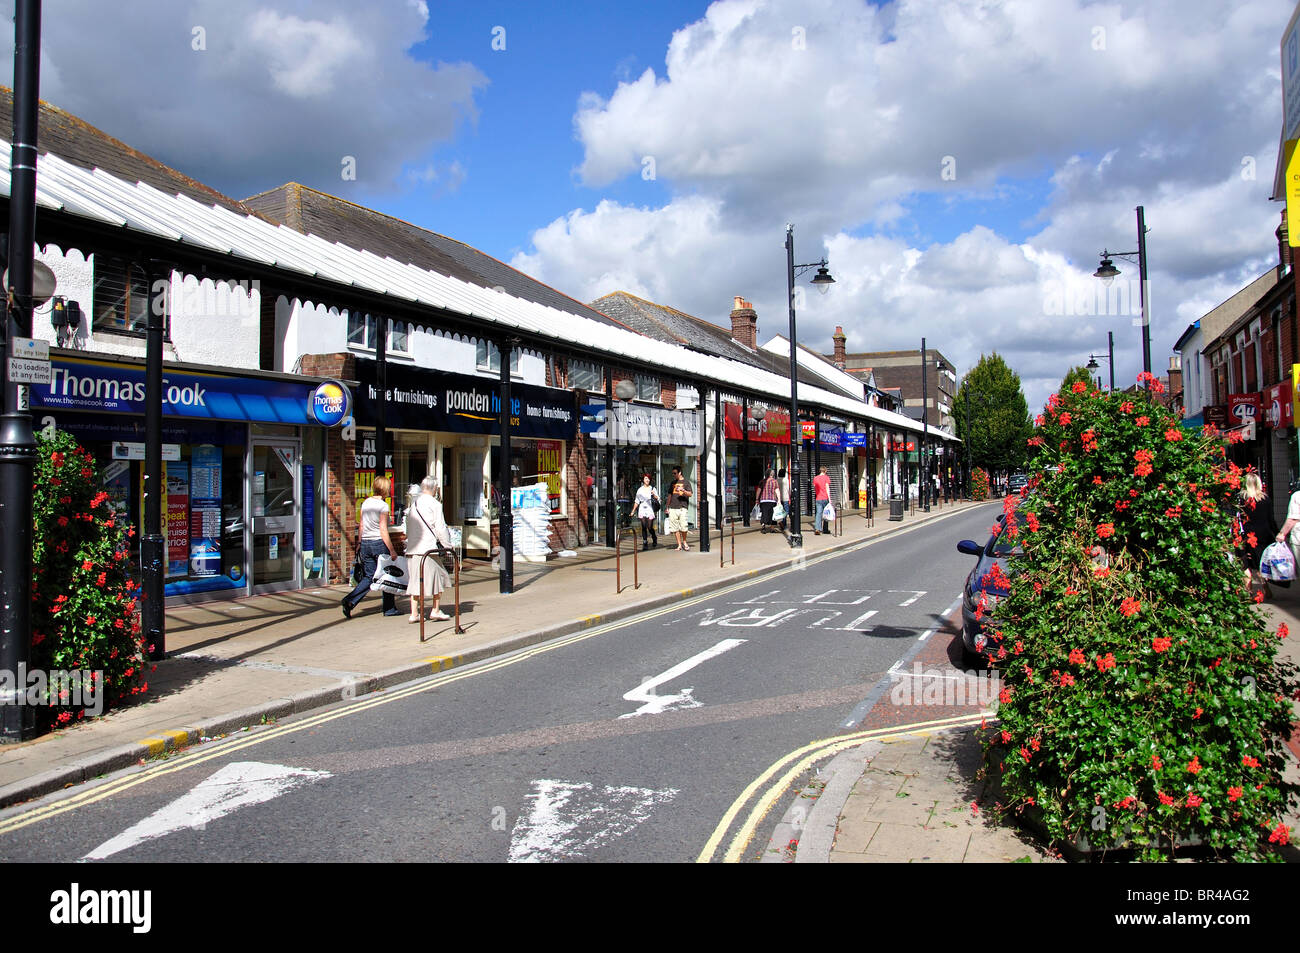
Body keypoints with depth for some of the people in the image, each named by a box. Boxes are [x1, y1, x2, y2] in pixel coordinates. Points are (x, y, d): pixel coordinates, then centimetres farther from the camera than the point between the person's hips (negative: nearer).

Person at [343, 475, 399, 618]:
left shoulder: (365, 502, 8)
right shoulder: (382, 506, -12)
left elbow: (362, 525, 13)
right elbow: (383, 531, -15)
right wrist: (392, 550, -12)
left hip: (365, 543, 6)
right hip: (379, 543, -6)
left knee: (368, 577, 11)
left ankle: (350, 600, -9)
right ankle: (389, 608, 15)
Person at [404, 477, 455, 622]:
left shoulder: (413, 504, 14)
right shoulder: (434, 504, -5)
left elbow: (408, 527, 17)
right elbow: (440, 527, -7)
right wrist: (447, 544, -2)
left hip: (411, 549, 6)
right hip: (428, 548, -6)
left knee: (415, 580, 9)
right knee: (438, 577, 7)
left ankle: (414, 613, 8)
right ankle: (435, 611, 7)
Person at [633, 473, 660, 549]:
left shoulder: (652, 488, 7)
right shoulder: (640, 489, 12)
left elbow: (657, 499, 2)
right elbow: (637, 501, 18)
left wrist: (654, 494, -17)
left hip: (650, 509, -2)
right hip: (642, 509, 2)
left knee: (650, 527, -5)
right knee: (643, 527, -4)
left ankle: (654, 538, 24)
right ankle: (645, 543, 1)